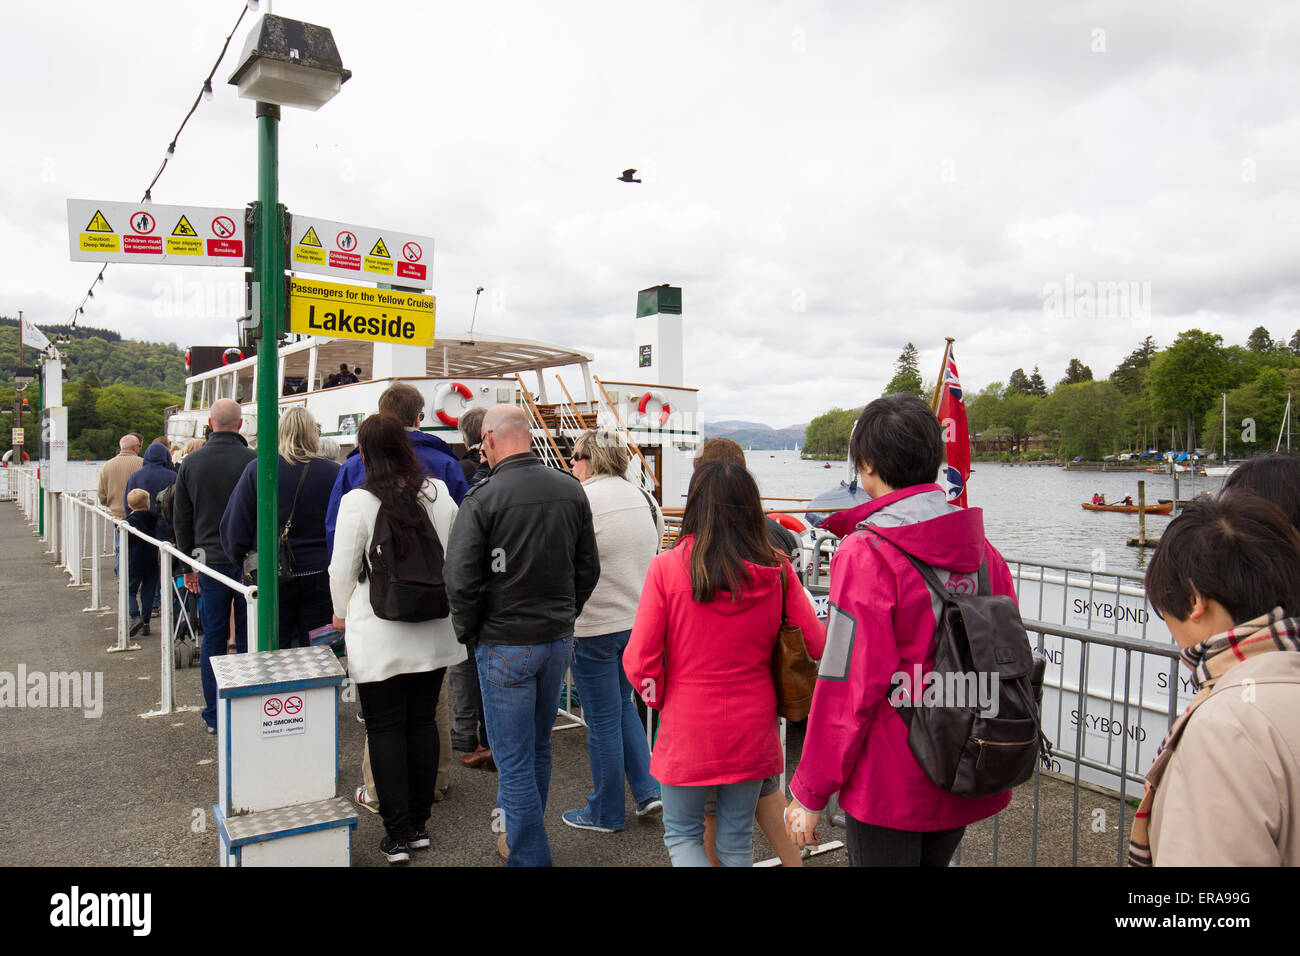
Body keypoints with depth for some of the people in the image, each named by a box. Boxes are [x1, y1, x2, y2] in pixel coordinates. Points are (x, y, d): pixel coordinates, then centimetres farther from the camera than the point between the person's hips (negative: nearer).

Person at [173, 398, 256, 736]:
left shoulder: (191, 462, 3)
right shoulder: (254, 461, -8)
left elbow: (181, 518, 8)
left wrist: (189, 564, 16)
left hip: (210, 560, 2)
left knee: (213, 638, 9)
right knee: (248, 638, 6)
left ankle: (215, 716, 15)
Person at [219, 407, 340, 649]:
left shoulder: (256, 469, -5)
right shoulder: (333, 472, -5)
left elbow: (233, 527, -2)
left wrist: (244, 562, 12)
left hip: (271, 576, 0)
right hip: (319, 575, 0)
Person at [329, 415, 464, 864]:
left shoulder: (358, 501, -12)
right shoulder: (438, 492, -2)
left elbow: (342, 569, -6)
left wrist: (342, 612, 13)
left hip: (379, 637, -4)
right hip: (433, 632, 4)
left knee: (385, 728, 6)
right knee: (423, 721, 13)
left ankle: (398, 834, 10)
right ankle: (419, 823, 23)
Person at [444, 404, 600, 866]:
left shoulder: (483, 497, -16)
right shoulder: (571, 489, 0)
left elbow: (461, 580, -16)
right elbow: (588, 568, 7)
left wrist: (468, 633, 0)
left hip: (505, 645, -6)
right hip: (558, 640, 6)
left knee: (514, 761, 6)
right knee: (539, 749, 21)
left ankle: (529, 855, 14)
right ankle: (522, 837, 38)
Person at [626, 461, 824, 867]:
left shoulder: (667, 567, -15)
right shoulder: (777, 570, -8)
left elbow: (639, 662, -15)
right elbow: (817, 645, -5)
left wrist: (662, 701, 4)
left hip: (688, 729, -2)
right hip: (753, 729, 3)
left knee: (682, 835, 17)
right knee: (737, 841, 19)